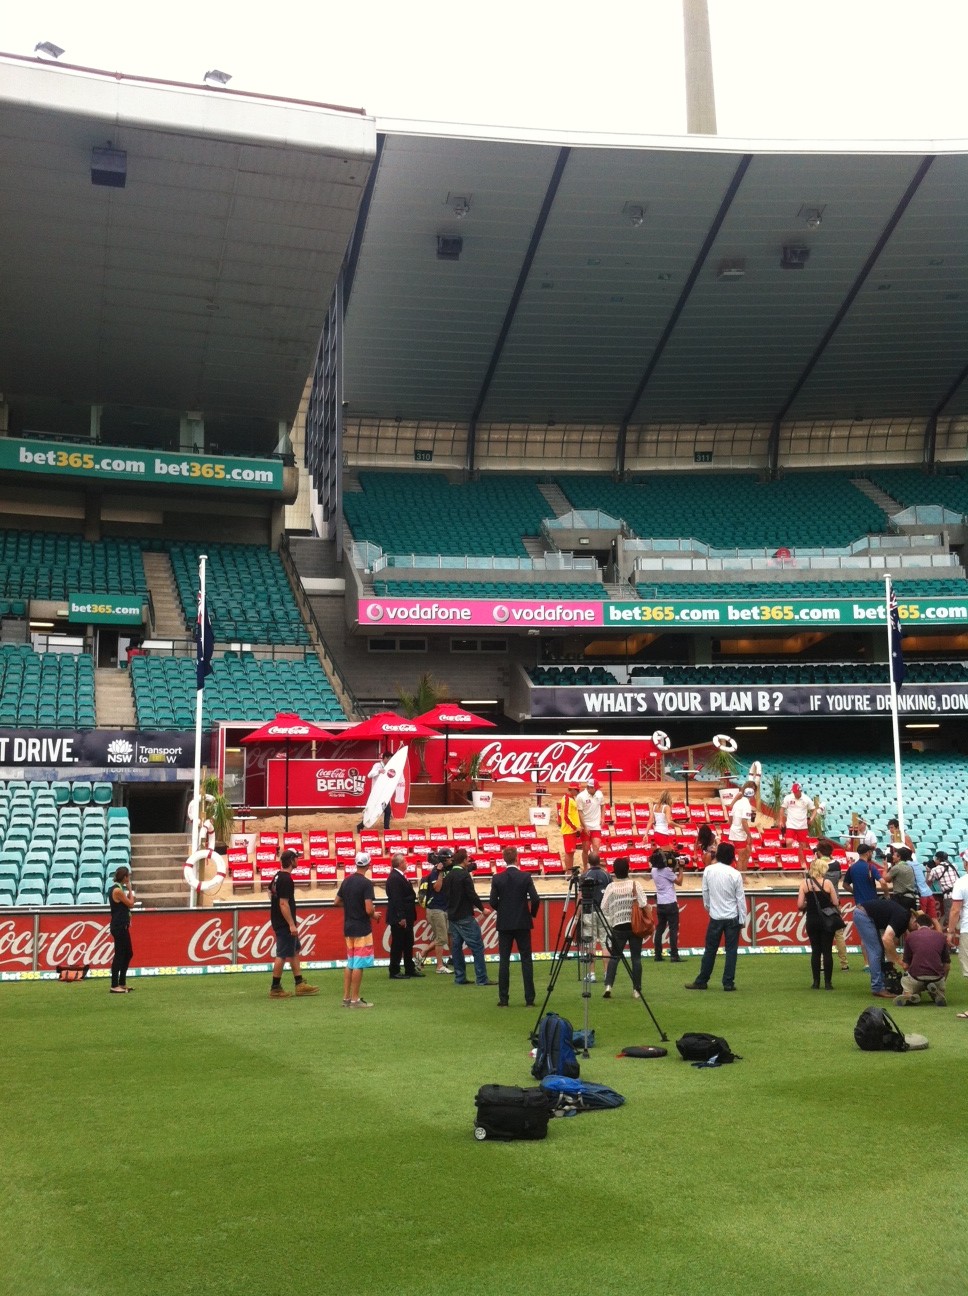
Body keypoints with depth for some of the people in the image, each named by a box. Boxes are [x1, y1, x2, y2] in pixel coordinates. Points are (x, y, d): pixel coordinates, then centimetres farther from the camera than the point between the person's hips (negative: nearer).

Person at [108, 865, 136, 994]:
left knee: (128, 954, 15)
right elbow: (131, 904, -12)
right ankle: (114, 986, -2)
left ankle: (122, 983, 22)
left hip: (122, 926, 10)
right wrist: (130, 890, -3)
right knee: (119, 955, -6)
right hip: (119, 927, -10)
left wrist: (129, 892, 7)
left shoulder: (116, 888, 13)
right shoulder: (118, 890, -18)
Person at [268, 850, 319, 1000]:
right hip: (284, 924, -10)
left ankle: (300, 984, 18)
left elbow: (270, 892, 23)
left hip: (277, 920, 10)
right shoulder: (286, 879, -21)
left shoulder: (277, 876, 10)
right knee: (282, 955, -3)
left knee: (295, 952, 15)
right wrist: (292, 925, -23)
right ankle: (275, 989, 3)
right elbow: (283, 903, -24)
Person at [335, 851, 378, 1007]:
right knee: (359, 965, -1)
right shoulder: (366, 883, -16)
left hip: (348, 928, 7)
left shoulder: (346, 881, 5)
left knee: (350, 963, 15)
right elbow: (369, 909, -22)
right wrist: (374, 915, -2)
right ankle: (355, 999, 3)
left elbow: (337, 902, 13)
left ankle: (346, 998, 17)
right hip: (362, 929, -7)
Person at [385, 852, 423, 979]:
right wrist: (401, 918, -25)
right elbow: (396, 899, -24)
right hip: (399, 919, -10)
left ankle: (410, 969, 25)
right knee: (397, 945, -1)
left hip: (406, 917, 10)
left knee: (408, 944, 16)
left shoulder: (401, 876, 13)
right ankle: (394, 972, 6)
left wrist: (412, 916, 16)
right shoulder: (394, 878, -19)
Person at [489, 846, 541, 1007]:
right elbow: (535, 899, -11)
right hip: (523, 923, -1)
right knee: (526, 960, 5)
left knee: (504, 961, 5)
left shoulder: (497, 878, -4)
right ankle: (529, 999, 3)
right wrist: (532, 914, 7)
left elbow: (493, 902, -5)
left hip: (504, 924, 1)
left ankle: (503, 999, 5)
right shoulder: (525, 877, -6)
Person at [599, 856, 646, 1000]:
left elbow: (604, 908, 0)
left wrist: (609, 924, 14)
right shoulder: (634, 884, -4)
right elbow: (643, 904, -8)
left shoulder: (611, 887, -1)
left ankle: (608, 986, -9)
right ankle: (636, 990, 5)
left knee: (614, 957, 7)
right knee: (636, 958, 5)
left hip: (618, 927, 1)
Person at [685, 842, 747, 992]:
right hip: (732, 917, -2)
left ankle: (701, 981, 14)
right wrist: (743, 919, 0)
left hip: (715, 917, 2)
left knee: (710, 950, 9)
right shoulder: (735, 874, -10)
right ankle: (728, 983, 5)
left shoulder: (709, 871, -5)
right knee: (731, 950, 5)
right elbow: (740, 898, -7)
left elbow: (705, 893, 4)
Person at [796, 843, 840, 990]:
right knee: (827, 951, 4)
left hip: (811, 921, 2)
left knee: (815, 950, 11)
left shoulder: (805, 883, -4)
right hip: (826, 920, -2)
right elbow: (836, 903, -9)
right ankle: (828, 982, 3)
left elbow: (800, 905, -8)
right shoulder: (827, 882, -10)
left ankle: (816, 982, 11)